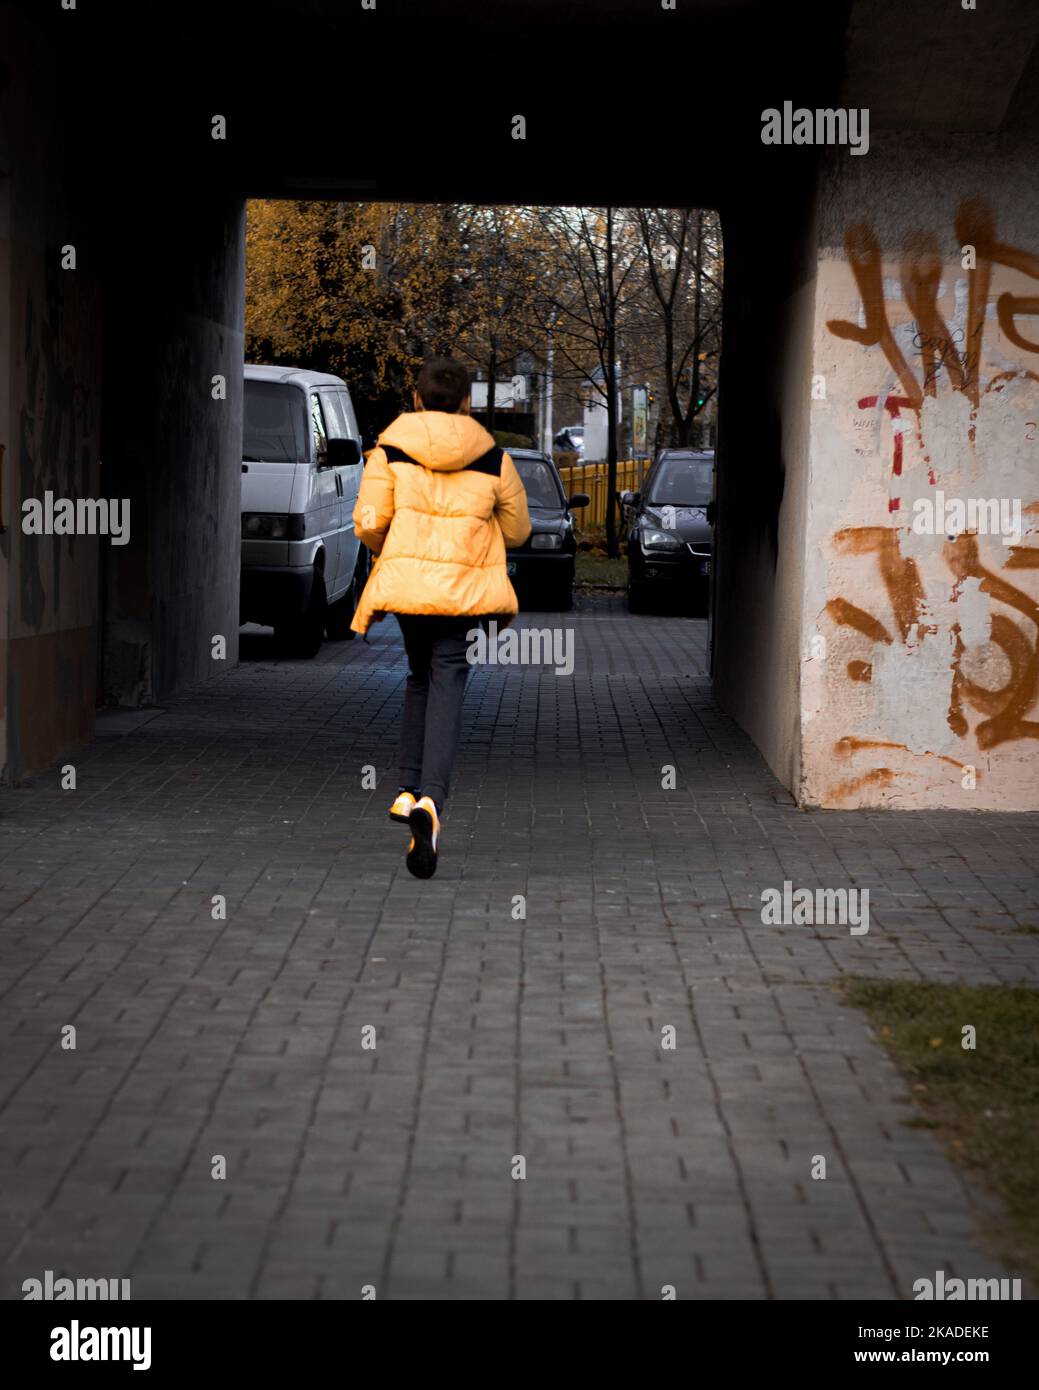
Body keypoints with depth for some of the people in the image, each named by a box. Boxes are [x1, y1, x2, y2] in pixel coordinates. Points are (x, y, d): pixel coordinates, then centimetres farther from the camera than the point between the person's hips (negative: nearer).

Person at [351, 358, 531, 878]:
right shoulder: (493, 458, 3)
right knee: (447, 682, -5)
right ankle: (431, 798, -25)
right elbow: (517, 529, 11)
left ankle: (408, 790, 21)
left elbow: (368, 522, -4)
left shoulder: (390, 450, 0)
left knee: (419, 675, 23)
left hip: (404, 580, 1)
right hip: (465, 587, -1)